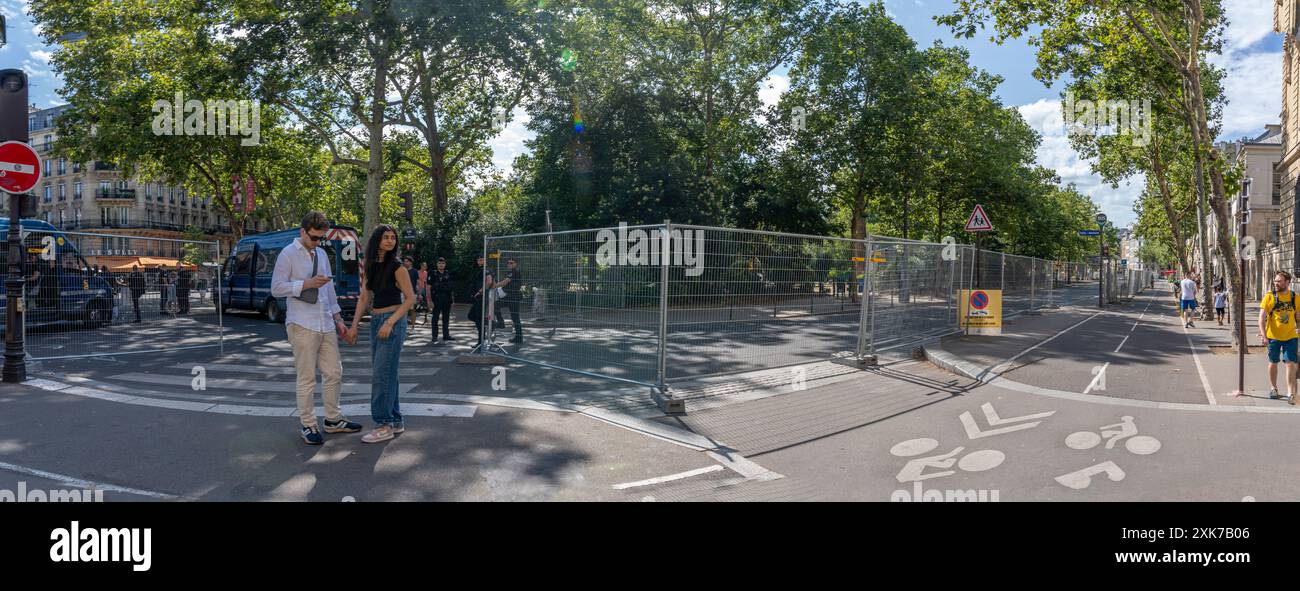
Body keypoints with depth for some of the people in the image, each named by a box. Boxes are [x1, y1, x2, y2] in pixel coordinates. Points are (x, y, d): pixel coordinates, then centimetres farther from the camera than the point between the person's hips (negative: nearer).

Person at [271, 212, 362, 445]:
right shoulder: (288, 255, -5)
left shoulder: (322, 254, 14)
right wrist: (307, 283, -19)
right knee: (307, 378, -1)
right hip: (302, 326, -6)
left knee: (334, 373, 10)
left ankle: (333, 420, 22)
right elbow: (276, 288, -10)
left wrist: (338, 318, 16)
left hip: (326, 324, 6)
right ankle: (308, 426, 10)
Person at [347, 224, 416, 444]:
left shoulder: (397, 267, -9)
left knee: (381, 374, -9)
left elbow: (410, 298, -11)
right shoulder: (371, 266, 11)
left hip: (393, 321, -7)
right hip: (375, 321, 7)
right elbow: (364, 298, 12)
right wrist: (354, 325, 4)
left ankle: (384, 425, -3)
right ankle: (396, 421, 20)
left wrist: (390, 323, -18)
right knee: (386, 374, 11)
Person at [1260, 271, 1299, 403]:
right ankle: (1274, 388, 28)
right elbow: (1262, 317, -9)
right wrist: (1263, 335, -17)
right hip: (1273, 336, -1)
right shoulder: (1269, 297, -7)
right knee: (1273, 363, 11)